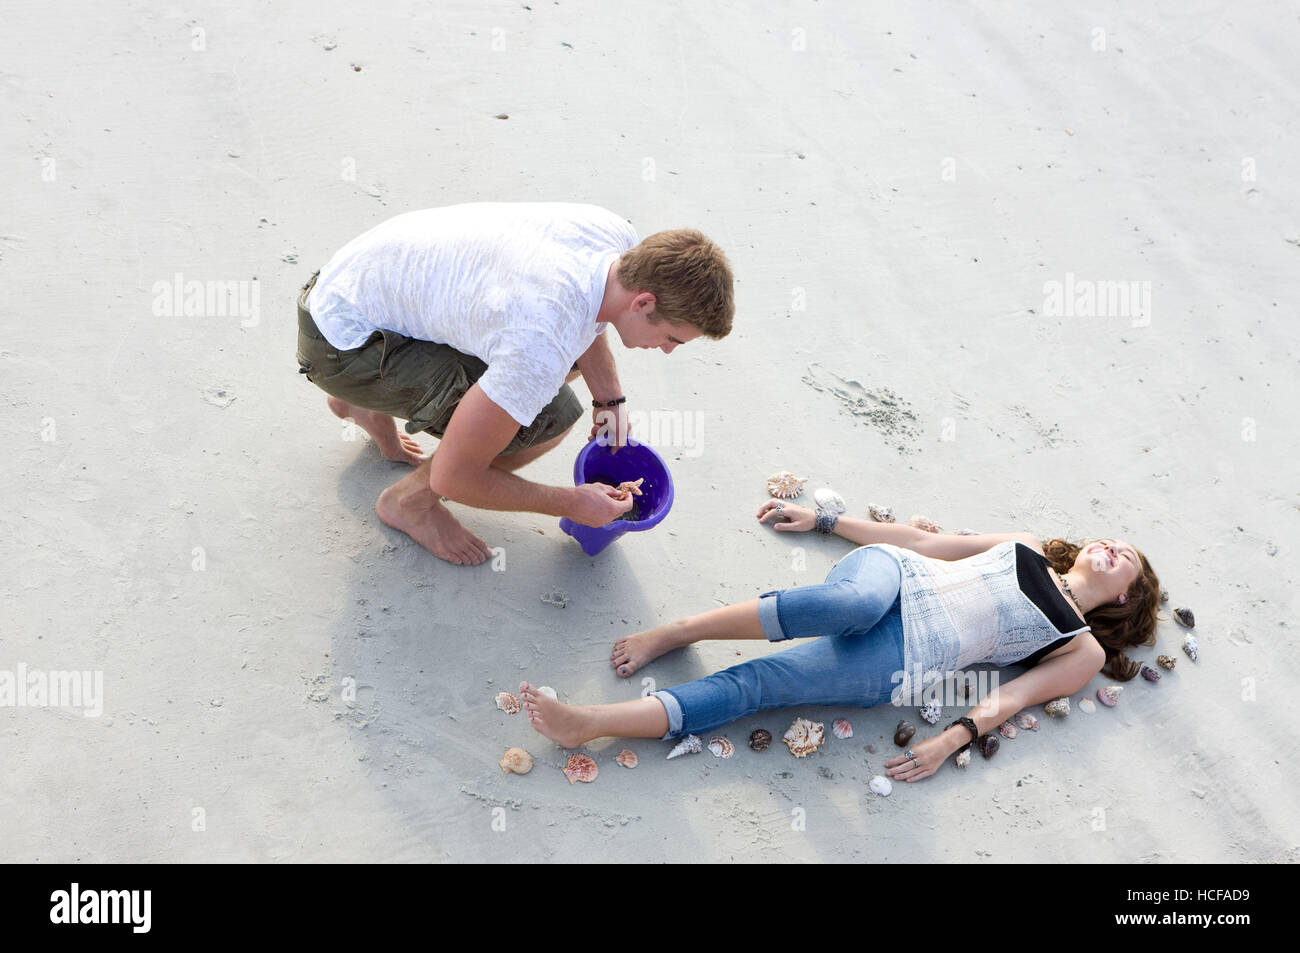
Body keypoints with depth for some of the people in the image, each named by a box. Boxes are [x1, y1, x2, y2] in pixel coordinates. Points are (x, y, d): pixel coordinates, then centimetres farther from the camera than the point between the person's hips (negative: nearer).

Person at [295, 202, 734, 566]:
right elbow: (453, 478, -26)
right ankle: (409, 500, 4)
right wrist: (572, 504, -15)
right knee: (549, 418, -23)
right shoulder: (544, 342, -36)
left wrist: (610, 398, 8)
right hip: (343, 342, -8)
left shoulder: (622, 239, -11)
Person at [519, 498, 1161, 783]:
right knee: (848, 601, -38)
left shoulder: (1084, 652, 20)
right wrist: (822, 520, 19)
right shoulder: (1029, 548, 29)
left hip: (901, 661, -2)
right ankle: (679, 630, -28)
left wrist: (956, 737, -14)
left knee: (750, 684, -23)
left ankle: (591, 723, -31)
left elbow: (1013, 696, 4)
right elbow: (922, 541, 24)